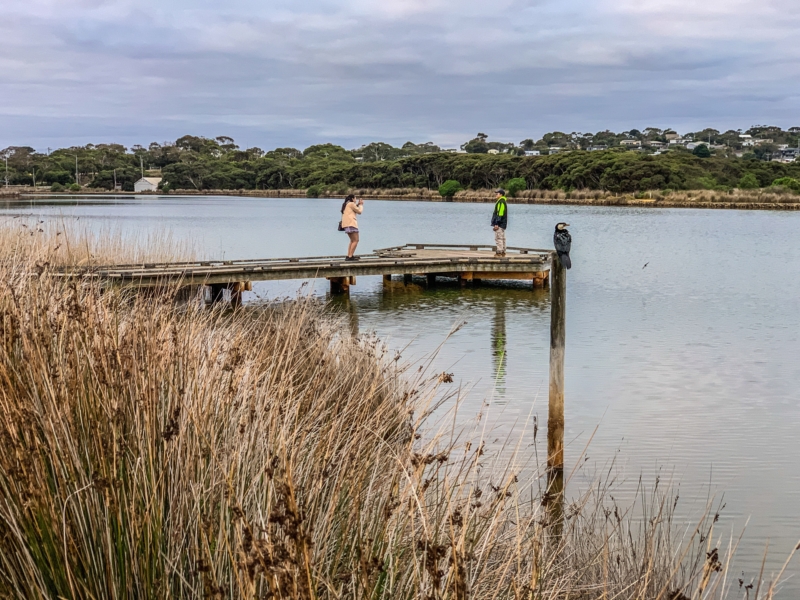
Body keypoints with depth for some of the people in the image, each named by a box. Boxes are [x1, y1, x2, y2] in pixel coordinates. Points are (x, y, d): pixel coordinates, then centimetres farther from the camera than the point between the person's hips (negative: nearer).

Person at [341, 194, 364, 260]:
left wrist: (358, 204, 26)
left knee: (352, 240, 18)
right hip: (351, 223, -10)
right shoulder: (351, 204, -4)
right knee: (355, 240, -11)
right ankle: (350, 256, -19)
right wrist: (361, 204, 15)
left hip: (346, 224, 10)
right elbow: (359, 211, 0)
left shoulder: (346, 205, 22)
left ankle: (348, 256, 11)